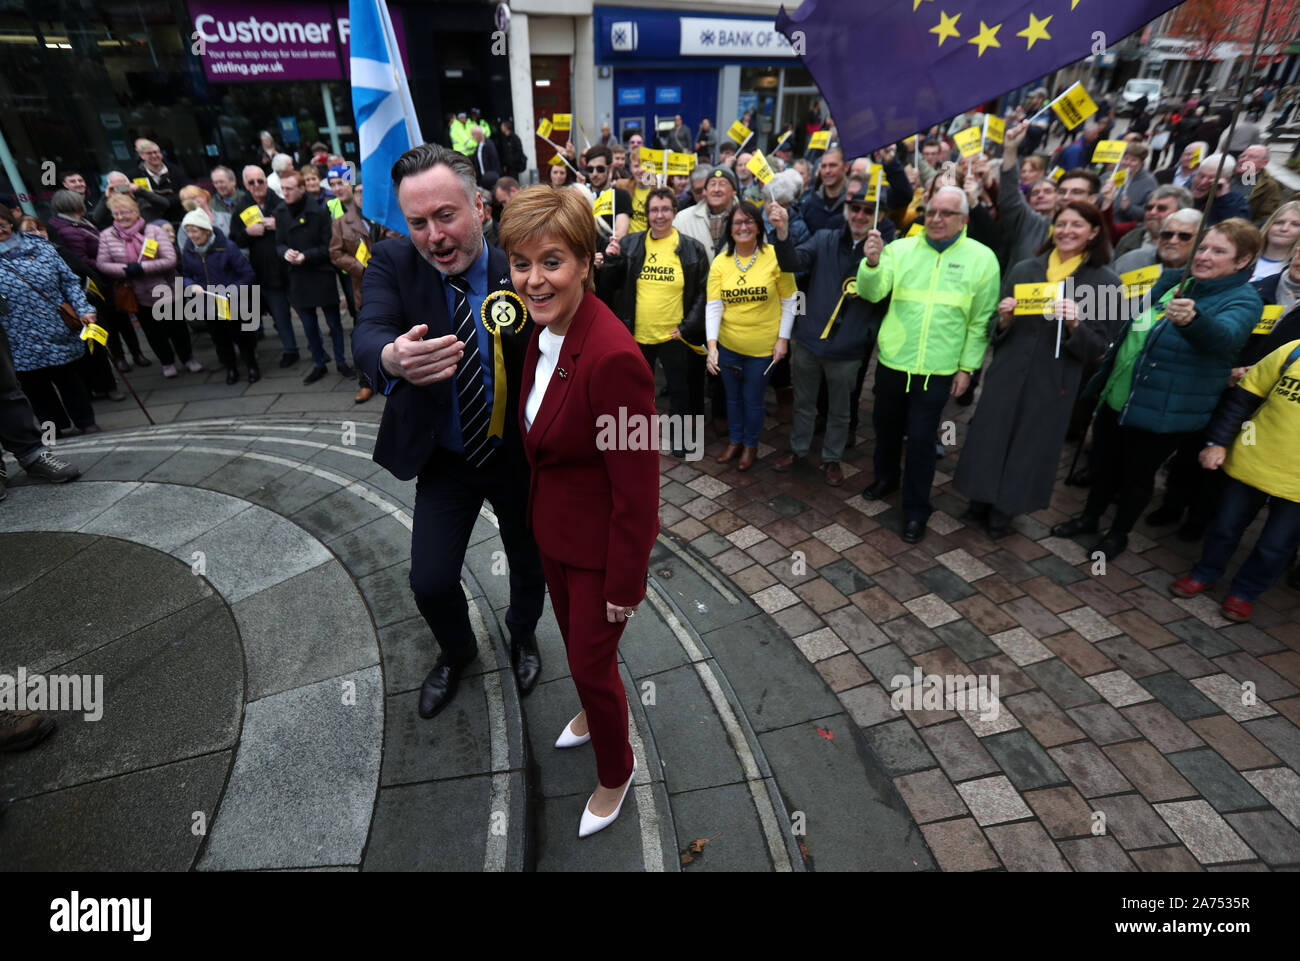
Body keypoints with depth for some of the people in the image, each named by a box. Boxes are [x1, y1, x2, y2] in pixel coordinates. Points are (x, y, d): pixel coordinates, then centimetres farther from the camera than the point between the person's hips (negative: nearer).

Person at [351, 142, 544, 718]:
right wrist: (393, 357, -48)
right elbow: (367, 334, -29)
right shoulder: (392, 264, -11)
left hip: (520, 455, 0)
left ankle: (522, 633, 53)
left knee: (530, 564, 17)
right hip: (445, 459, 1)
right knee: (430, 581, 5)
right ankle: (457, 651, 41)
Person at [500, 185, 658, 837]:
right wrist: (536, 509, 16)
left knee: (592, 662, 13)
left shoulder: (614, 357, -32)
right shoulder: (545, 329, -5)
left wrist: (625, 584, -16)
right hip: (551, 527, 8)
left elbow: (637, 490, -25)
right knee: (573, 640, 28)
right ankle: (593, 713, 60)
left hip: (600, 543, -7)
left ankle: (616, 772, 43)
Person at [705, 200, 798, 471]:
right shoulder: (720, 262, -4)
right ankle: (734, 440, 40)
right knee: (732, 397, 18)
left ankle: (751, 444, 34)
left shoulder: (775, 256, -11)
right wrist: (711, 344, -18)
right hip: (727, 344, 3)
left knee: (753, 399, 10)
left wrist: (783, 339, -8)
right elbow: (713, 306, -8)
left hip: (763, 346, -2)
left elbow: (789, 302, -5)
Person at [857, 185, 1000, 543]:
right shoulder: (901, 248, -1)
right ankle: (885, 477, 44)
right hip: (892, 361, 2)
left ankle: (916, 509, 18)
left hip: (938, 369, -2)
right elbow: (872, 292, -13)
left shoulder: (982, 258, -3)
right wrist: (872, 263, -32)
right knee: (886, 424, 18)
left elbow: (981, 321, 0)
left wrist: (967, 367, -2)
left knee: (921, 438, 2)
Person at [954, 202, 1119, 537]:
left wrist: (1075, 324, -23)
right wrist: (1004, 320, -15)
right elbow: (994, 331, 8)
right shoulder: (1022, 270, 4)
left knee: (1029, 452, 9)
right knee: (989, 443, 7)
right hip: (1005, 376, 2)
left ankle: (1002, 513, 29)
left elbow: (1097, 348, -4)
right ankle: (981, 503, 29)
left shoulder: (1106, 283, -2)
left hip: (1051, 385, -1)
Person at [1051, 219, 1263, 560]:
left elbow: (1223, 335, -38)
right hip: (1119, 397, 6)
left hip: (1165, 411, -6)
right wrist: (1115, 354, 21)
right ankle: (1090, 517, 36)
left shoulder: (1243, 301, -15)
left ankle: (1118, 534, 27)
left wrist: (1192, 319, -57)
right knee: (1110, 460, 18)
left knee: (1138, 472, 8)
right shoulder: (1173, 279, 5)